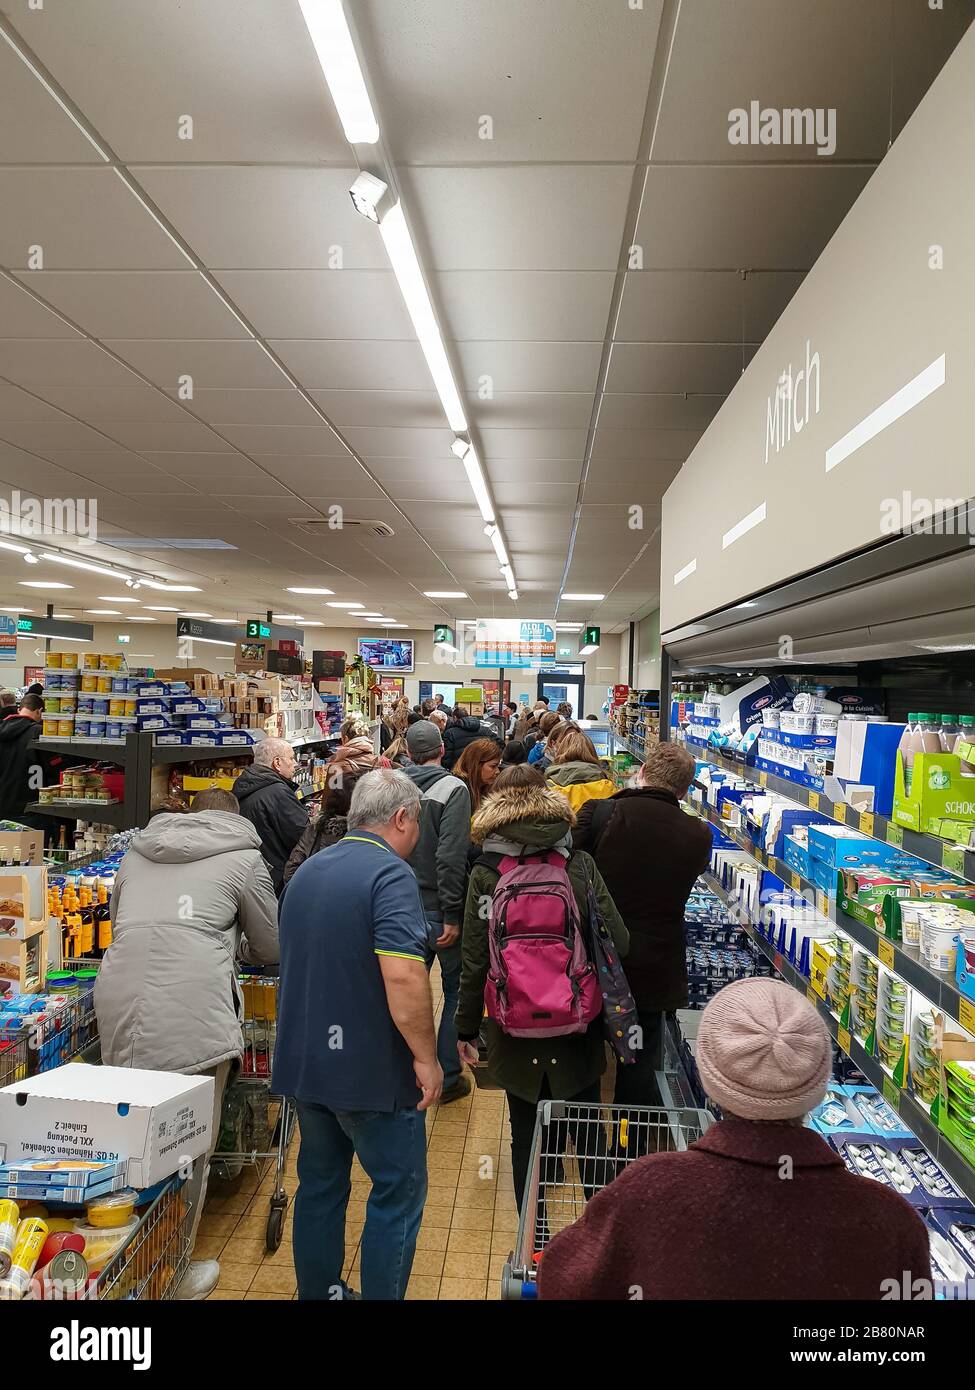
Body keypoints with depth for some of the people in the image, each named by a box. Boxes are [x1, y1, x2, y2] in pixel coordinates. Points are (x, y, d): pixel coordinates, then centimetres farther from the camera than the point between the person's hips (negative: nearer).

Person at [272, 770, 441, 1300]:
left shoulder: (305, 872, 7)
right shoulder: (390, 874, -20)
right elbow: (402, 975, -30)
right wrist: (426, 1057, -18)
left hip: (304, 1061, 8)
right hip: (371, 1068, -8)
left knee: (320, 1183, 22)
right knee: (398, 1194, 10)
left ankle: (319, 1290, 36)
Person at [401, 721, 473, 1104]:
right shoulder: (453, 788, -15)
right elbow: (451, 857, -23)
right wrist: (452, 915, -18)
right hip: (438, 909, -4)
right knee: (456, 991, 14)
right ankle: (449, 1077, 21)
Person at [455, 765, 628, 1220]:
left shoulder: (486, 875, -11)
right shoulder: (581, 865, -8)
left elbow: (476, 962, -9)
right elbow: (618, 943, -7)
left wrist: (466, 1028, 2)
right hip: (578, 1028, 1)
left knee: (526, 1135, 16)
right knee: (587, 1132, 18)